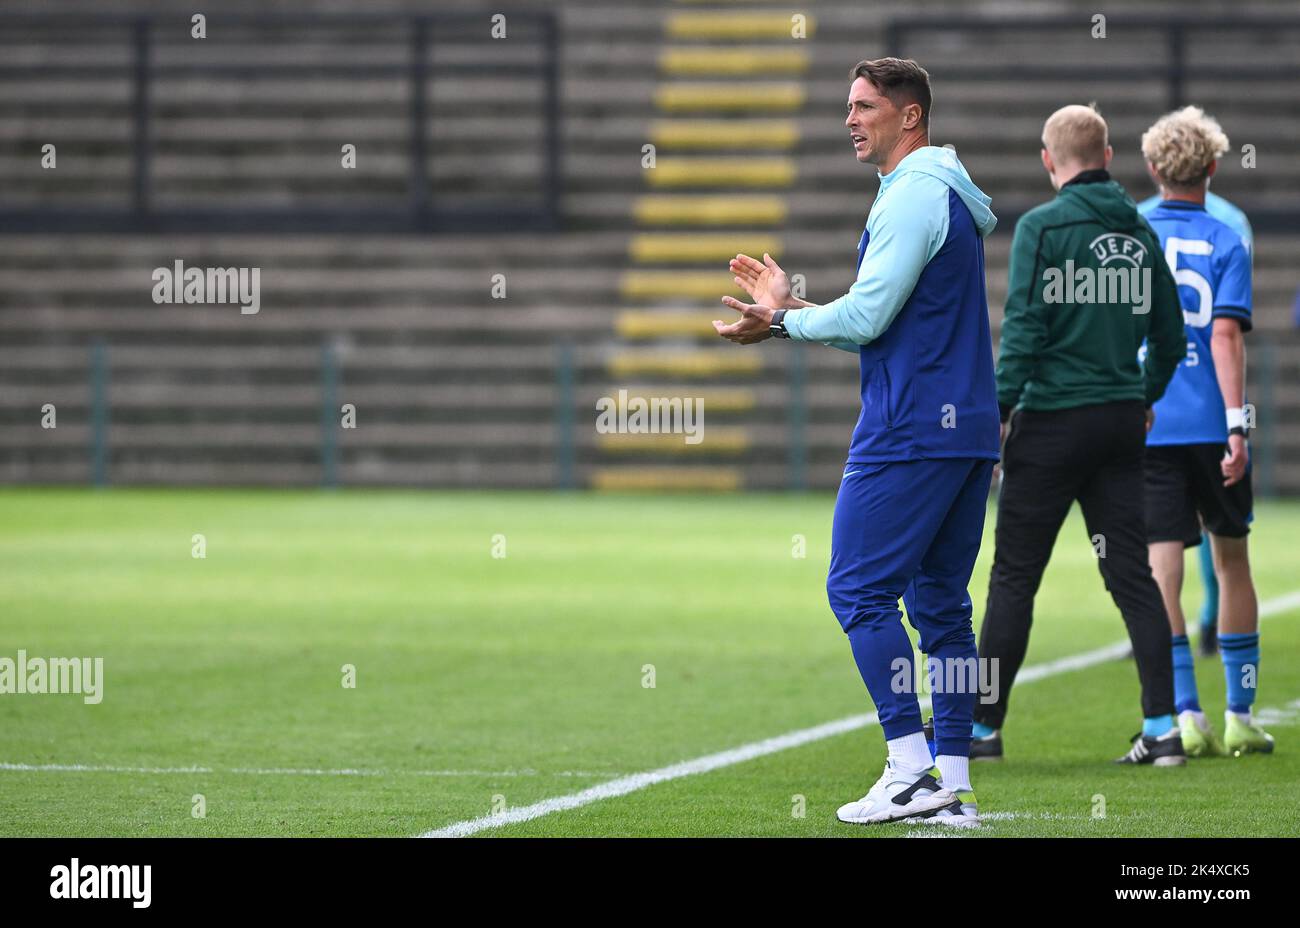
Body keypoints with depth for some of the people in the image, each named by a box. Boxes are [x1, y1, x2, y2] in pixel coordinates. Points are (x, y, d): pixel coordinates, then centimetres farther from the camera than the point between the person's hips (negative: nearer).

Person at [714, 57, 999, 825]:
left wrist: (783, 323, -2)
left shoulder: (914, 195, -12)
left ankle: (912, 769, -11)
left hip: (910, 431, -10)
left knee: (860, 589, -6)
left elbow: (867, 316, -17)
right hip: (966, 431, 10)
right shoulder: (946, 195, 20)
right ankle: (953, 785, 7)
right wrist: (792, 306, 20)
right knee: (940, 601, 9)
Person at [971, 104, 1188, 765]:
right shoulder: (1138, 232, 8)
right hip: (1121, 424, 5)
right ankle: (1163, 729, -1)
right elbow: (1169, 334, 13)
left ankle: (983, 727, 8)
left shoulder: (1041, 227, -8)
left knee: (1014, 578, 3)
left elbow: (1023, 328, -15)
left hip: (1053, 420, -5)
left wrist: (998, 412, -11)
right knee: (1132, 574, 5)